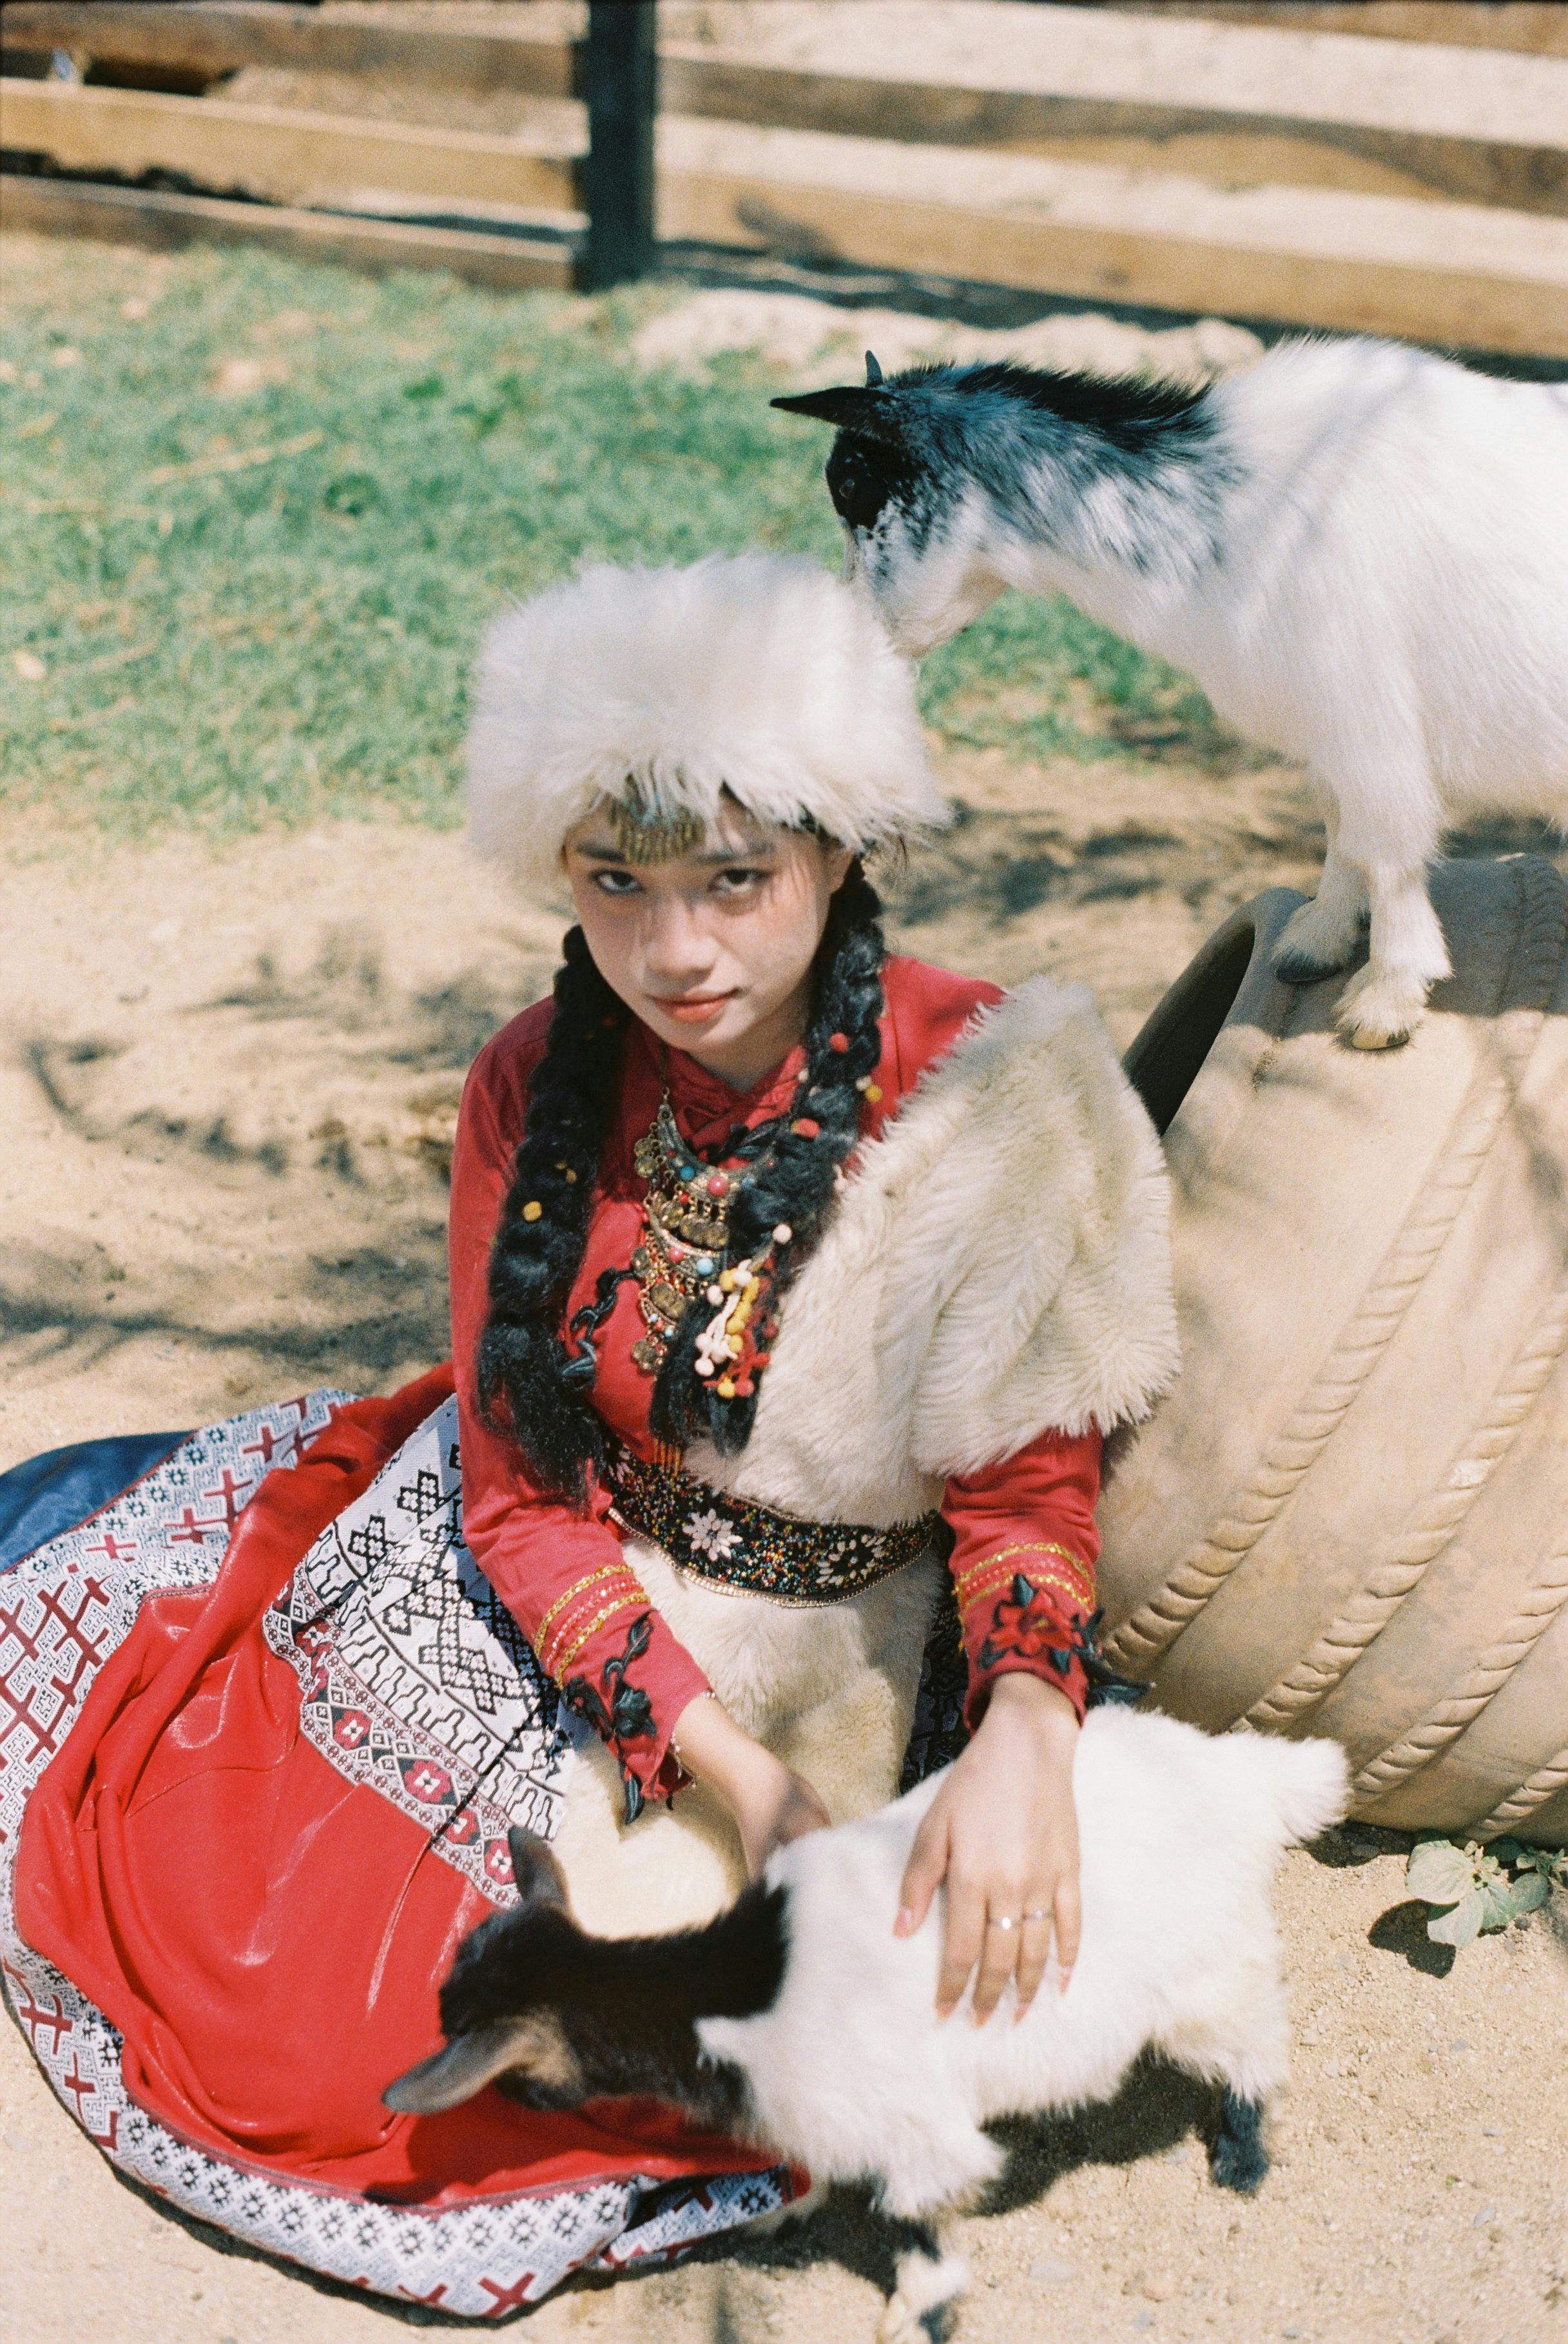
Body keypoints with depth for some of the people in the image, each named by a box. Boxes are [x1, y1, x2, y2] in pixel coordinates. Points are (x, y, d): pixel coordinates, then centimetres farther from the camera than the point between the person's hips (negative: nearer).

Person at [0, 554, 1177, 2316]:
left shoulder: (987, 1093, -21)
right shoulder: (535, 1089, -13)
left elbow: (1029, 1476, -14)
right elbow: (519, 1490, -12)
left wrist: (1024, 1735, -33)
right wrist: (721, 1759, -24)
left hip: (780, 1662, -2)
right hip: (523, 1594, 3)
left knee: (333, 1995, -3)